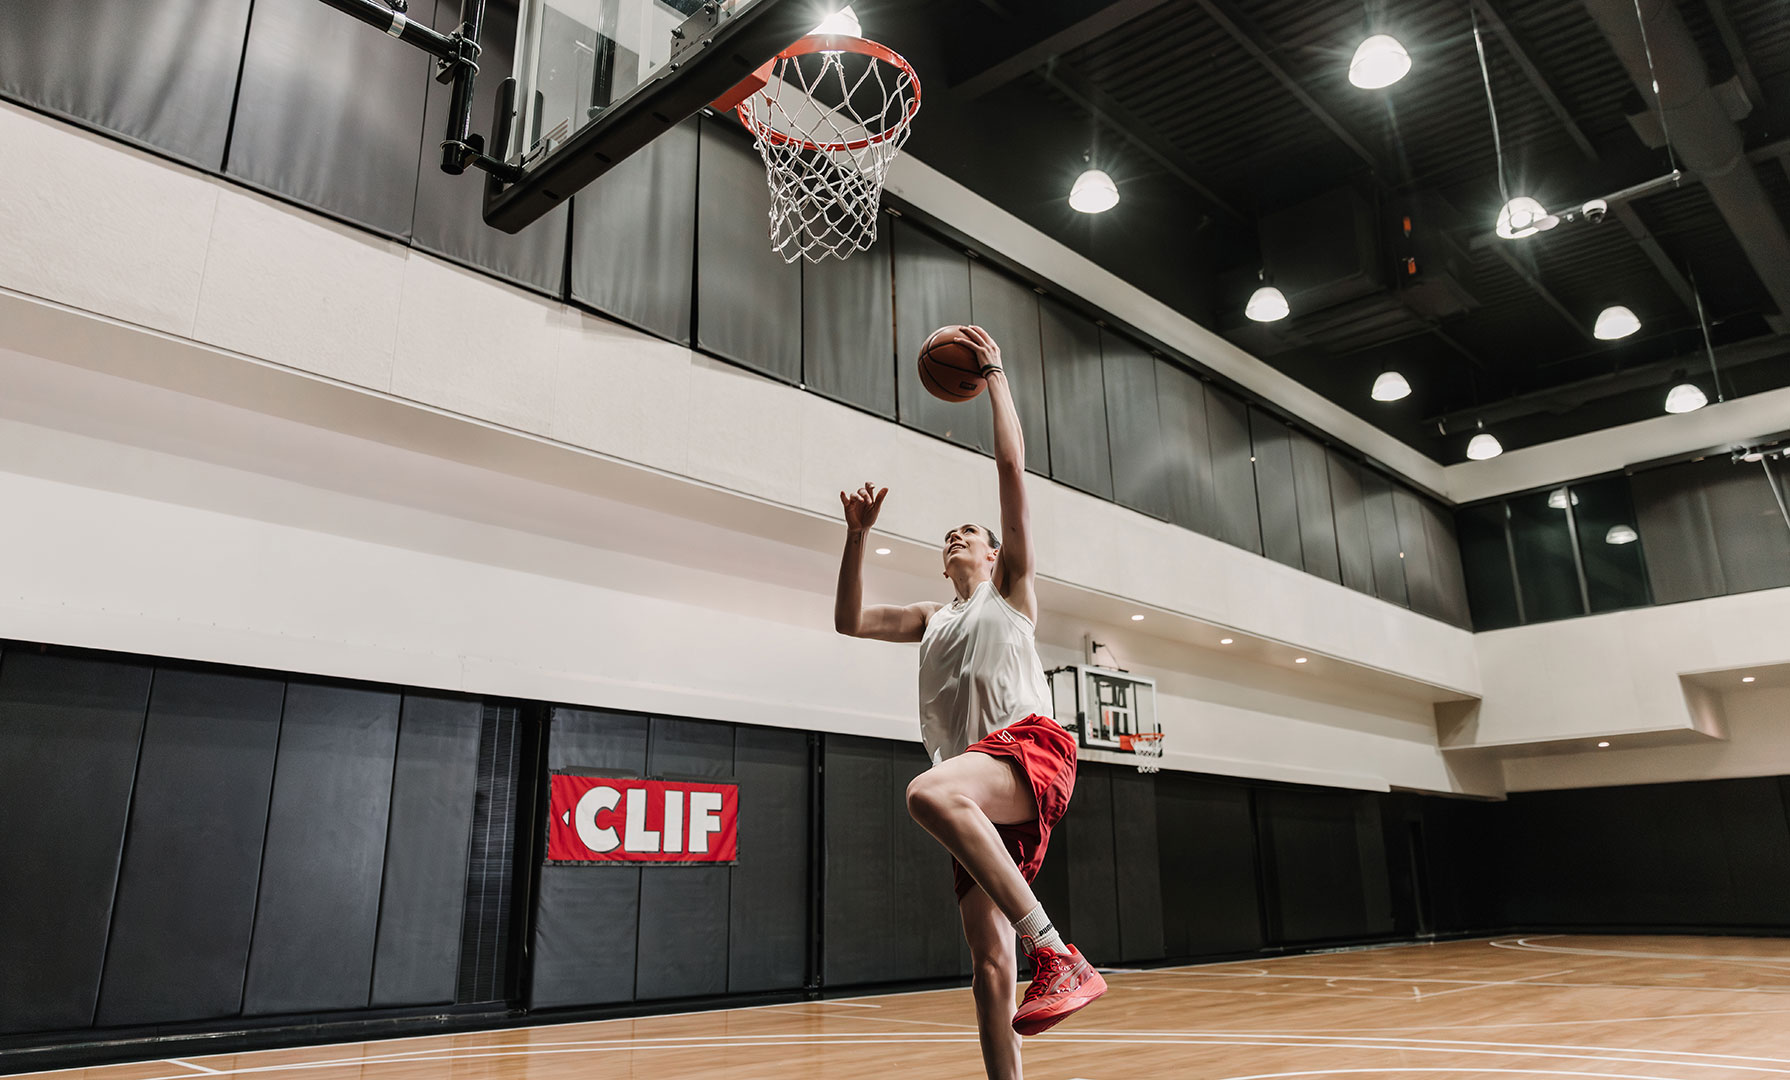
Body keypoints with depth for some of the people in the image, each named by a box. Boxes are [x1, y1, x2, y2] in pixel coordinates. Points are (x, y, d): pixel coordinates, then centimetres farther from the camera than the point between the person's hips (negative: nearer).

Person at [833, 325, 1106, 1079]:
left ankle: (1059, 955, -37)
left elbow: (1011, 467, 7)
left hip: (1032, 747, -6)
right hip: (982, 780, 6)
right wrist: (858, 533, 15)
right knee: (989, 958, 1)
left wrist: (994, 375, 9)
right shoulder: (932, 622, 30)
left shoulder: (1012, 590, 15)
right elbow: (849, 620, 21)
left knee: (930, 792, -38)